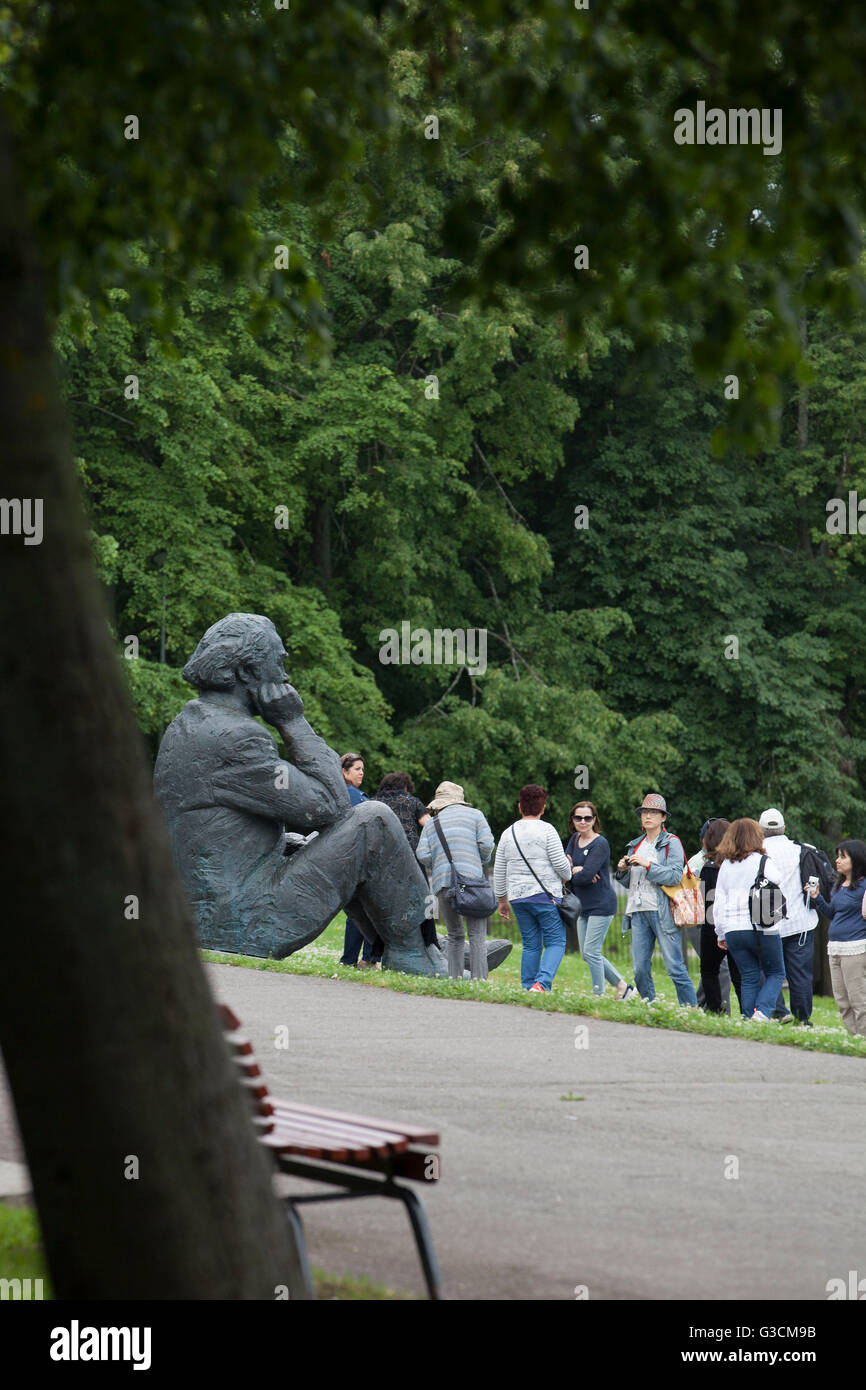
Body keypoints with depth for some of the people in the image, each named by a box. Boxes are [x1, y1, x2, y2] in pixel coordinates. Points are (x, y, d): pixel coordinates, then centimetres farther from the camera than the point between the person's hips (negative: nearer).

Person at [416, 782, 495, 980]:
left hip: (442, 882, 3)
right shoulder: (474, 815, 13)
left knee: (455, 936, 14)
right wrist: (483, 861, 19)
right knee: (477, 936, -5)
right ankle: (479, 979, -16)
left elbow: (423, 855, 5)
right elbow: (486, 843, 0)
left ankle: (454, 979, 5)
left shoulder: (431, 825, 19)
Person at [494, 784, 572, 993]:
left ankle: (528, 987, 4)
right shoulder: (546, 830, -5)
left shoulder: (508, 834, 11)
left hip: (518, 897, 5)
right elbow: (560, 863, -7)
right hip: (545, 895, -5)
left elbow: (499, 872, 15)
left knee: (530, 945, 11)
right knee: (556, 942, -3)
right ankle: (541, 983, -22)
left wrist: (502, 900, 24)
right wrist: (566, 877, 15)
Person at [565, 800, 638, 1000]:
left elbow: (586, 876, -23)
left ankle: (599, 995, -3)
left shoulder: (600, 844, -15)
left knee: (591, 951, -11)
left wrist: (570, 873, -5)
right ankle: (623, 987, 21)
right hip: (584, 906, 9)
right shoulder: (575, 839, 10)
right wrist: (576, 870, -17)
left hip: (601, 906, -9)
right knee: (586, 954, 11)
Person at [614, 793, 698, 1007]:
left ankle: (691, 1008, -5)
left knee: (674, 966, -9)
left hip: (662, 912, -6)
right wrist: (622, 871, 3)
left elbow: (675, 876, -11)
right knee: (640, 968, 1)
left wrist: (648, 865, -17)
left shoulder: (671, 843, 1)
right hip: (639, 911, 6)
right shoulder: (635, 845, 19)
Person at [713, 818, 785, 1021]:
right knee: (775, 973, 8)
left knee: (749, 977, 11)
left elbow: (719, 902, 11)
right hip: (762, 928, -4)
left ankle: (749, 1017, 3)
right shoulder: (763, 862, -4)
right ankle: (762, 1012, -11)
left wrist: (721, 934, 16)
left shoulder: (725, 865, 9)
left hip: (733, 930, 4)